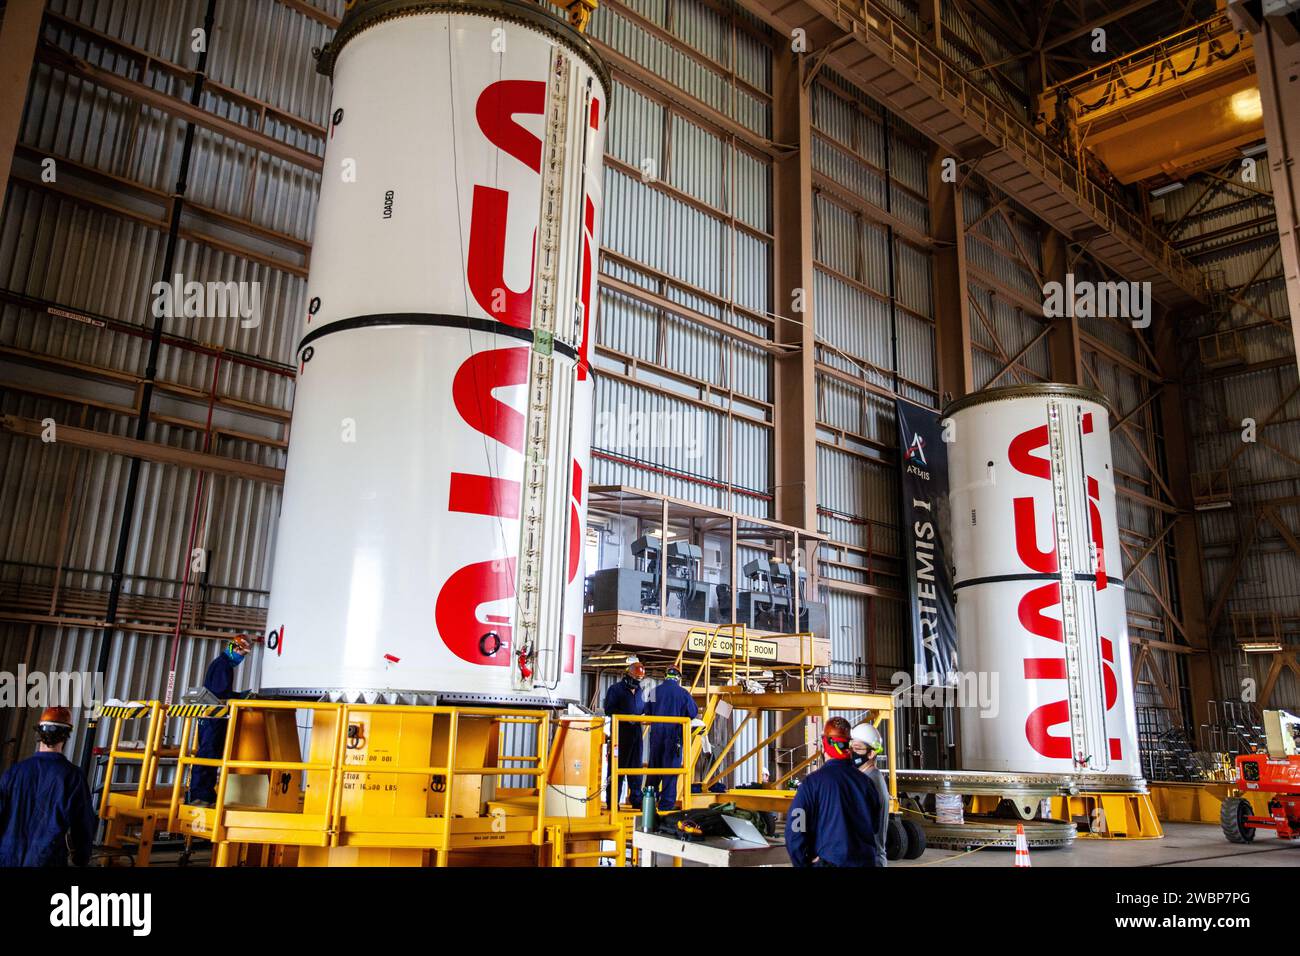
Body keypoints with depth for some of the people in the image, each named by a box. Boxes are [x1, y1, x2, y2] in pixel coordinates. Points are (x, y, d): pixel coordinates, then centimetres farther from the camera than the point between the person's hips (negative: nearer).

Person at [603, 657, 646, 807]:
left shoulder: (639, 691, 18)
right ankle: (613, 801, 2)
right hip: (620, 733, -6)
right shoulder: (615, 689, -3)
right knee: (617, 766, -3)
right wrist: (628, 717, -19)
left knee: (636, 766, 9)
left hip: (636, 732, 6)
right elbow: (609, 710, -12)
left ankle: (636, 799, 15)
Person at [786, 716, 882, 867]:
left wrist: (804, 863, -5)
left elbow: (794, 829, -16)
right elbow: (874, 826, 13)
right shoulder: (865, 781, 1)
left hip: (828, 861, -4)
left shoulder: (813, 782, -12)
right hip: (865, 861, 4)